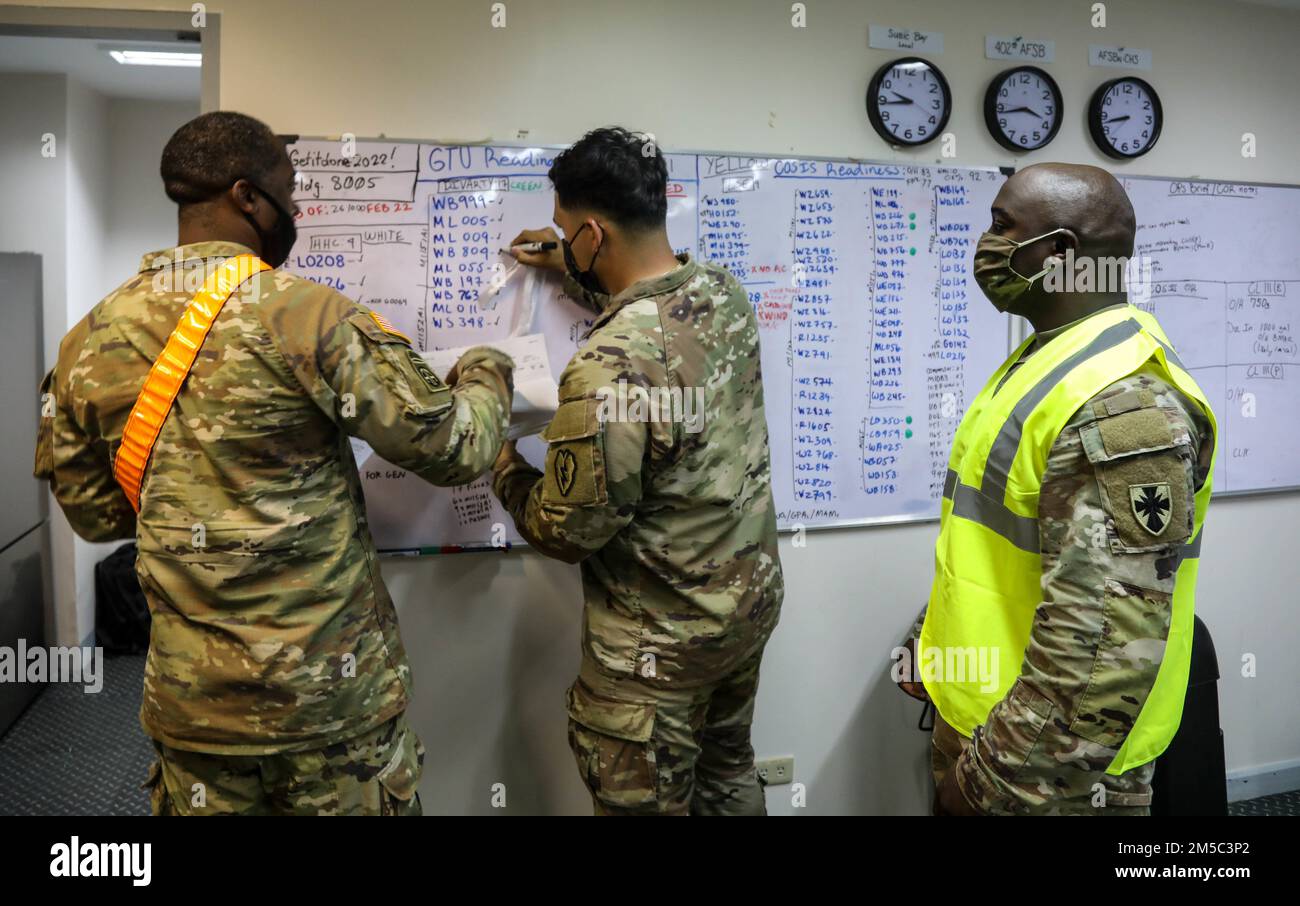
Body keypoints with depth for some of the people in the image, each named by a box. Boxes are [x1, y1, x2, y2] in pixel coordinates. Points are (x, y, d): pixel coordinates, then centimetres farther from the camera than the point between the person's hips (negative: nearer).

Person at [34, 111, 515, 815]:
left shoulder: (88, 342, 0)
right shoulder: (312, 318, -16)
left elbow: (94, 512, 10)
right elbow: (456, 449, -10)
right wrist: (487, 371, 9)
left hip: (191, 697, 5)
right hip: (331, 689, -4)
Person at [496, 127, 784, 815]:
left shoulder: (607, 371, -31)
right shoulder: (725, 292, -6)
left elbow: (567, 533, -19)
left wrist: (505, 471, -1)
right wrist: (576, 273, 23)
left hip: (663, 641, -8)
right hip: (753, 596, 8)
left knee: (645, 804, 15)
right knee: (727, 775, 27)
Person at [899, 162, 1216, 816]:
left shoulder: (1122, 402, -25)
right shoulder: (1049, 358, 8)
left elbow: (1109, 641, -29)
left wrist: (995, 778, -23)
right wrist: (931, 645, 16)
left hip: (1046, 770, -8)